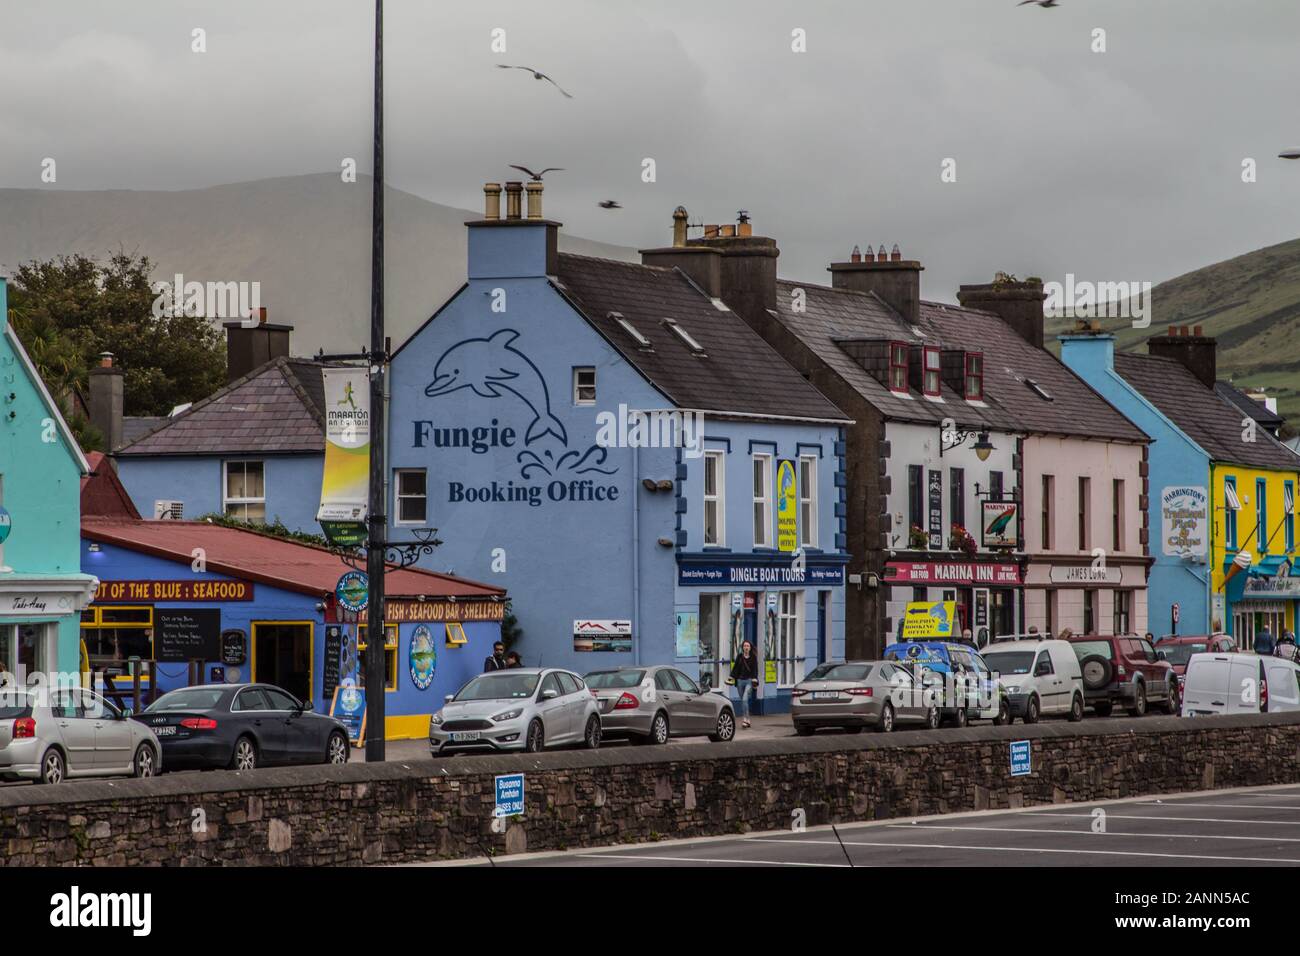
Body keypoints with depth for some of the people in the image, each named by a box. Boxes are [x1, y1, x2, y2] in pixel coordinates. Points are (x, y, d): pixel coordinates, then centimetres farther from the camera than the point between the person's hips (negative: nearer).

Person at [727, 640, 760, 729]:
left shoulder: (753, 657, 2)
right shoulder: (740, 657, 9)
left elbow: (755, 670, -1)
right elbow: (735, 668, 11)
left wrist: (754, 680, -11)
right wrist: (731, 678, 2)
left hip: (749, 680, -4)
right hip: (740, 680, 4)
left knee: (745, 699, -20)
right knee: (743, 701, 7)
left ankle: (744, 719, -22)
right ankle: (747, 719, 16)